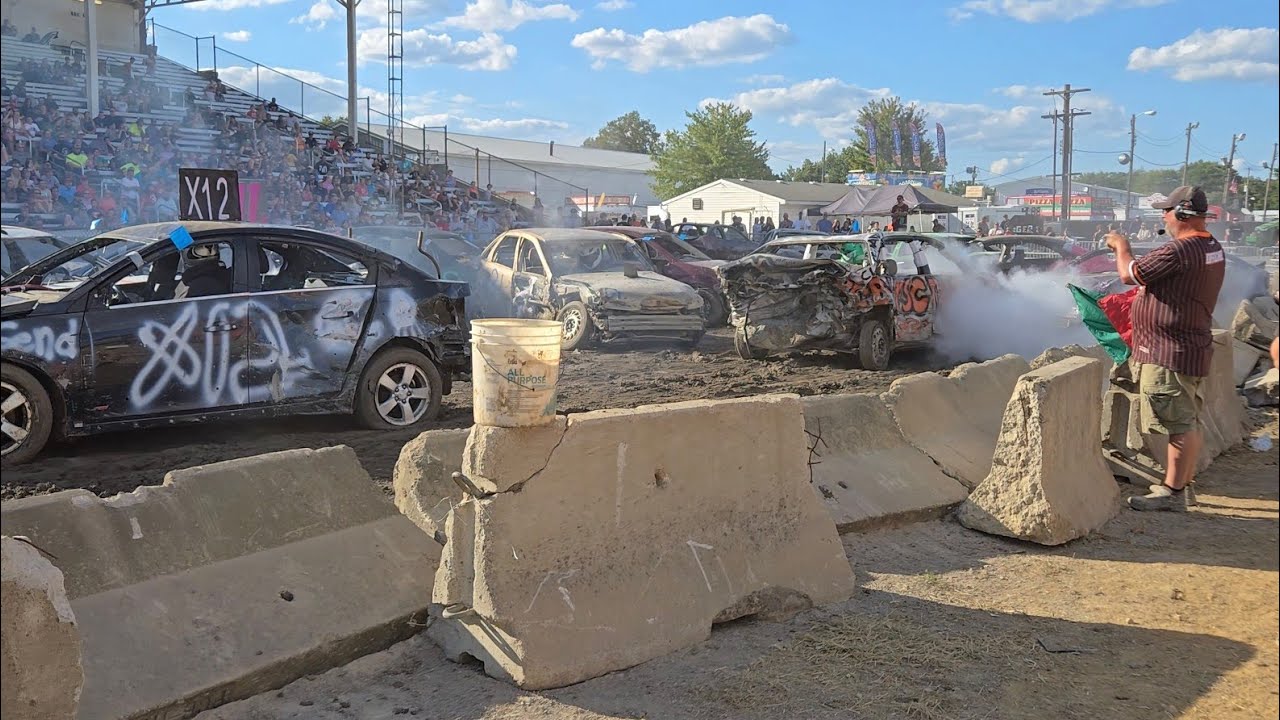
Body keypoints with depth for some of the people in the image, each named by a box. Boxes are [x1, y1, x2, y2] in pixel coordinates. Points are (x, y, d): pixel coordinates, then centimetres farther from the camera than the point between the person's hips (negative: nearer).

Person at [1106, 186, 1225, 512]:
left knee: (1178, 424, -5)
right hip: (1194, 348, 10)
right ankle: (1183, 486, 26)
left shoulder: (1180, 250, -21)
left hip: (1168, 354, -10)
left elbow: (1129, 274, -17)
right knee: (1188, 422, 16)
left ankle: (1172, 493, 0)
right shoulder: (1212, 248, 11)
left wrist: (1121, 246, 1)